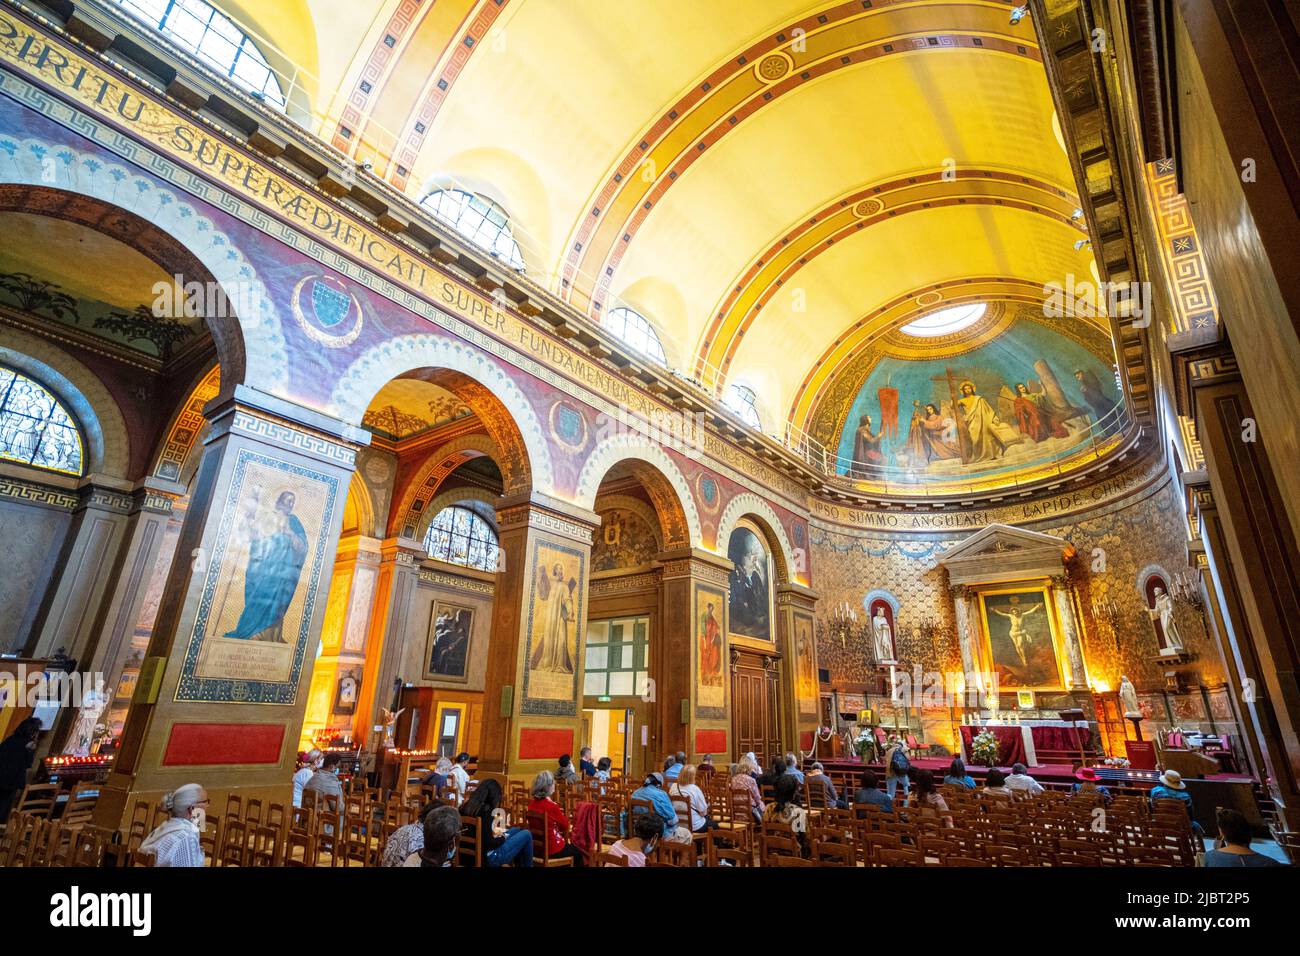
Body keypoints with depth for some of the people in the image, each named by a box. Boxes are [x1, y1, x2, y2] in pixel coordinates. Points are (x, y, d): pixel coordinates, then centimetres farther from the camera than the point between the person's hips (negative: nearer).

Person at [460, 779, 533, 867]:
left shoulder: (467, 806, 0)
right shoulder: (485, 810, -24)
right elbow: (488, 843, -23)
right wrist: (503, 837, -5)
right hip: (487, 857, -9)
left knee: (517, 830, 19)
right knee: (526, 835, 1)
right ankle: (527, 865, 20)